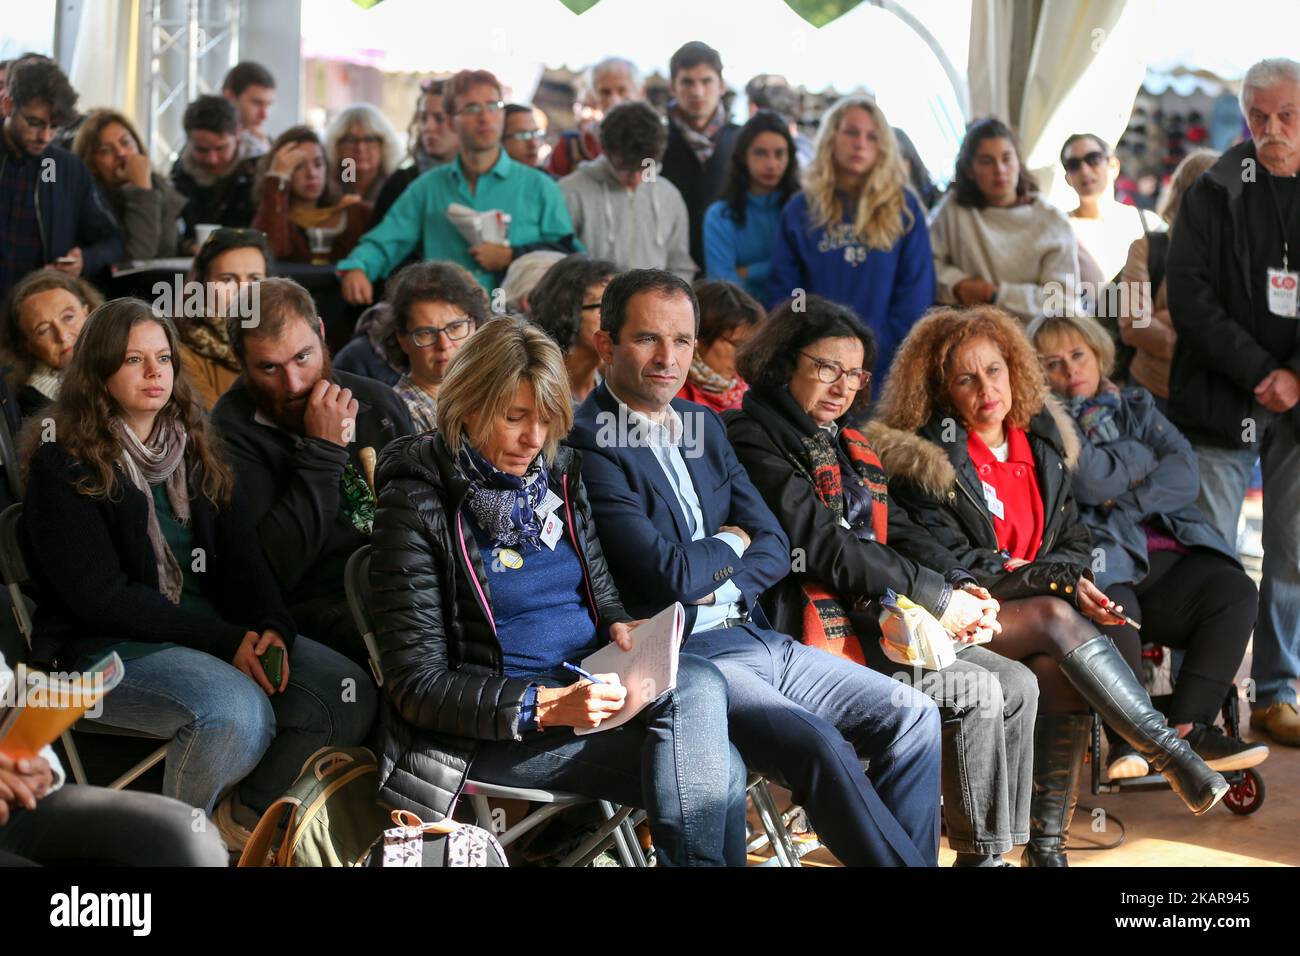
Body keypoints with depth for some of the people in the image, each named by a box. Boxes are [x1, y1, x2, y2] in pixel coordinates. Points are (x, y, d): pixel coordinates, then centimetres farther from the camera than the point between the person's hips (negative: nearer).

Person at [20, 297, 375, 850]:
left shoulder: (195, 451, 13)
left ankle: (247, 814, 6)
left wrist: (272, 629, -14)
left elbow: (241, 558, 8)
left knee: (350, 695, -15)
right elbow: (101, 597, -13)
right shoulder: (64, 468, -7)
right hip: (106, 648, -6)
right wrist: (225, 641, -18)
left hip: (217, 630, 6)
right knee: (238, 711, -34)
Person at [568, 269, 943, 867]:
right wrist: (730, 543, 0)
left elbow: (774, 547, 12)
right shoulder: (587, 444, -13)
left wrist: (719, 584, -9)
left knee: (912, 716, 1)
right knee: (820, 744, -28)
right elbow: (668, 575, -20)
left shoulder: (704, 425, 15)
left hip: (750, 635, 9)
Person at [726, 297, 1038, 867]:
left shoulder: (849, 445, 20)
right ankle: (981, 853, -4)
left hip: (877, 619, 9)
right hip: (820, 632, -9)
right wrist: (937, 598, -16)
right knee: (980, 692, -17)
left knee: (1018, 685, -1)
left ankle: (997, 848, 3)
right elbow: (821, 544, -18)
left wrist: (960, 587, -4)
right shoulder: (754, 439, -9)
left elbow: (897, 532, 17)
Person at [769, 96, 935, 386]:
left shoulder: (904, 209, 5)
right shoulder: (800, 210, 8)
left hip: (886, 372, -1)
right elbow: (782, 292, 7)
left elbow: (916, 294, 1)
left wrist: (878, 346, -9)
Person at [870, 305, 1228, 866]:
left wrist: (1073, 578, -7)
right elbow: (946, 568, -13)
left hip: (1035, 612, 4)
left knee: (1061, 674, -30)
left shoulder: (1042, 445, 12)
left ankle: (1047, 844, -23)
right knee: (1058, 619, -32)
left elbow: (1073, 541, 18)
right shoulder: (924, 461, -6)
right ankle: (1170, 755, -29)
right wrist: (1059, 582, -16)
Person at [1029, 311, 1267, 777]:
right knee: (1113, 611, -38)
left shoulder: (1136, 407, 25)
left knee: (1234, 590, -23)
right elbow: (1090, 480, -8)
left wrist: (1125, 501, -5)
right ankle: (1131, 739, -27)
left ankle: (1188, 726, -23)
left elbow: (1185, 476, 10)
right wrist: (1145, 457, 8)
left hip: (1167, 556, 5)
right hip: (1099, 562, -5)